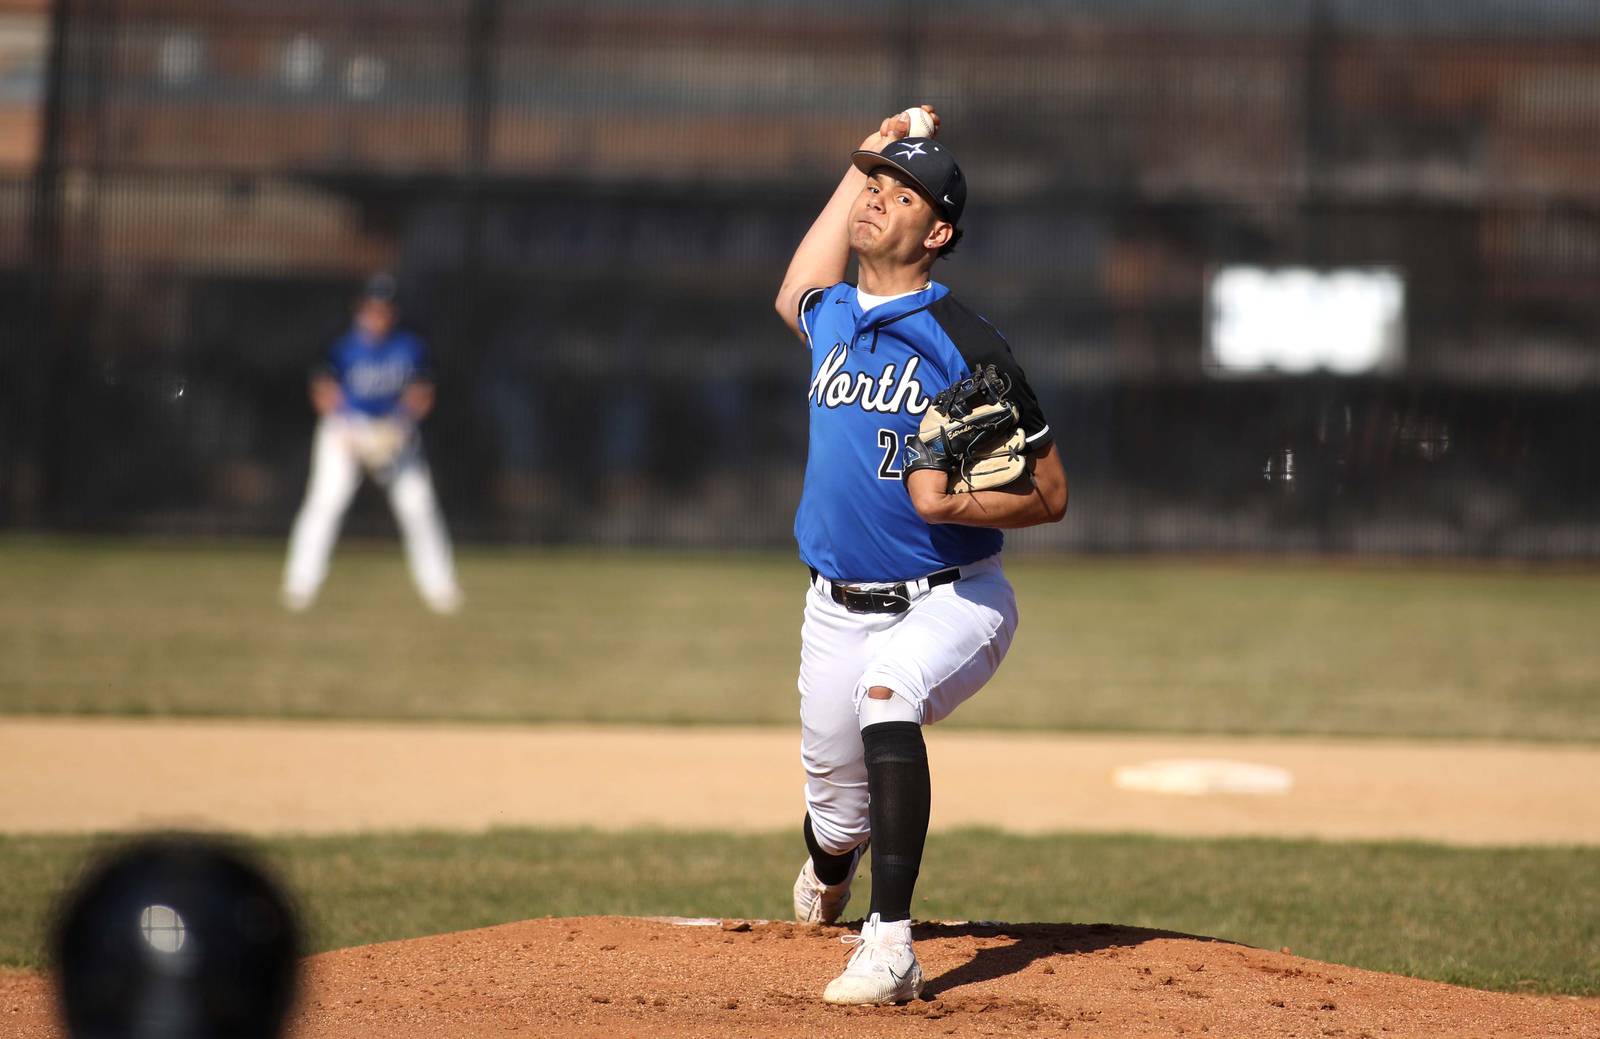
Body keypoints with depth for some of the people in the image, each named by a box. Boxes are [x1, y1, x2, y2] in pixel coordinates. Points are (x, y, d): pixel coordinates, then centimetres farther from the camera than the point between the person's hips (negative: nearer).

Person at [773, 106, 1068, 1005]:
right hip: (837, 612, 5)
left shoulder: (968, 347, -11)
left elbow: (1050, 494, -6)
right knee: (838, 818, 10)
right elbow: (796, 293, 36)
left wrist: (956, 504, -25)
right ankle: (827, 871, 50)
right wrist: (860, 161, 30)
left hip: (950, 602, -5)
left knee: (887, 696, -37)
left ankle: (890, 948, -40)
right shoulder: (830, 318, 7)